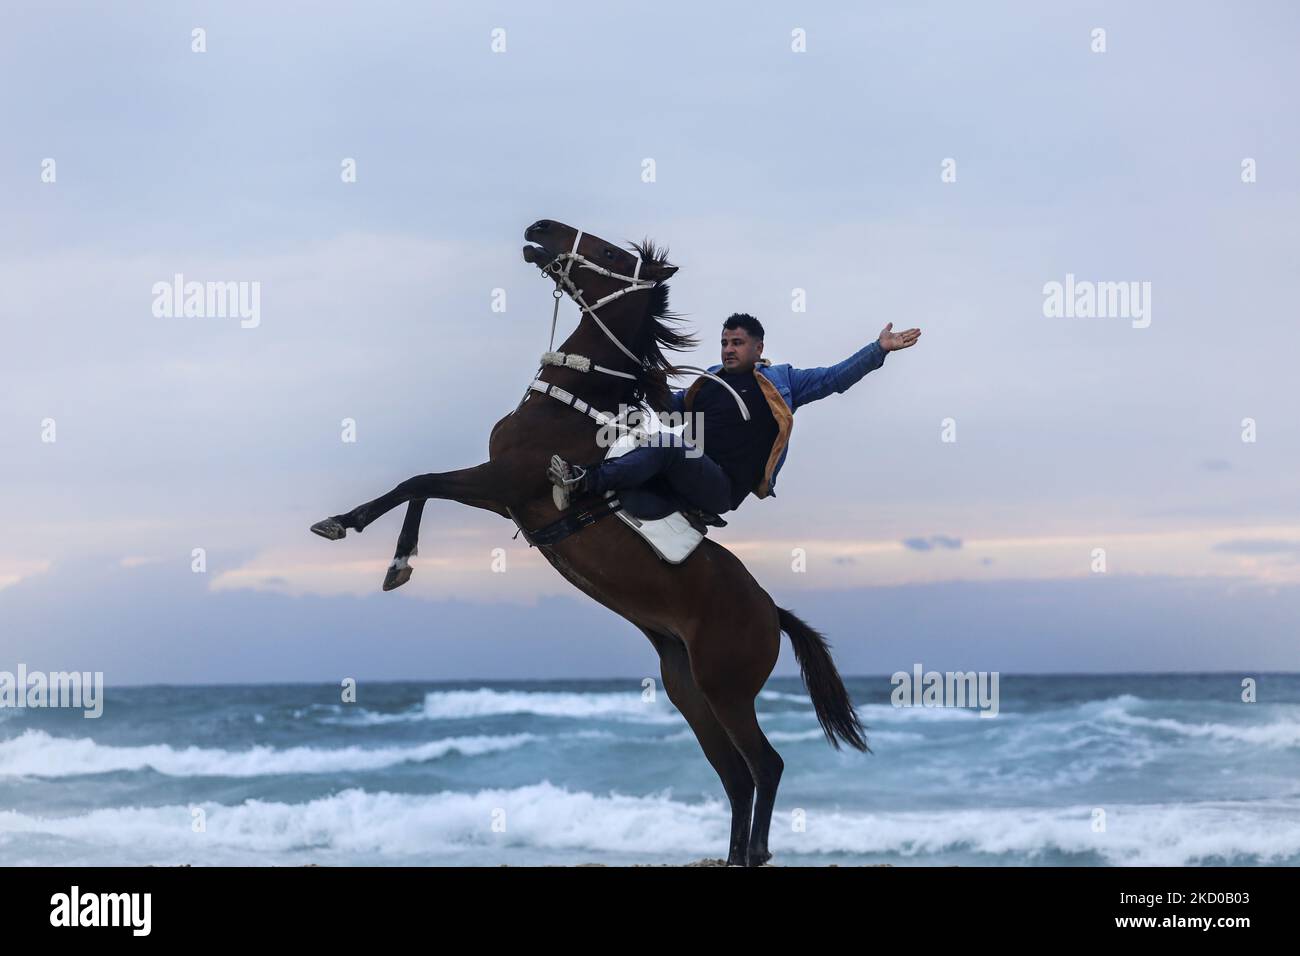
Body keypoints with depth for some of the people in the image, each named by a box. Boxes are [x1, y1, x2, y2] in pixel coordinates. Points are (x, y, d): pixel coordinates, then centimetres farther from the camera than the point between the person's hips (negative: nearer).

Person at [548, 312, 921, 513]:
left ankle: (585, 479, -48)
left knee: (666, 447, -34)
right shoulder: (711, 380, 27)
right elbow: (672, 402, 43)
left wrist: (879, 349, 2)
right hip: (685, 480, 6)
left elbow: (834, 378, 10)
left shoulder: (781, 380, 14)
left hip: (724, 488, -6)